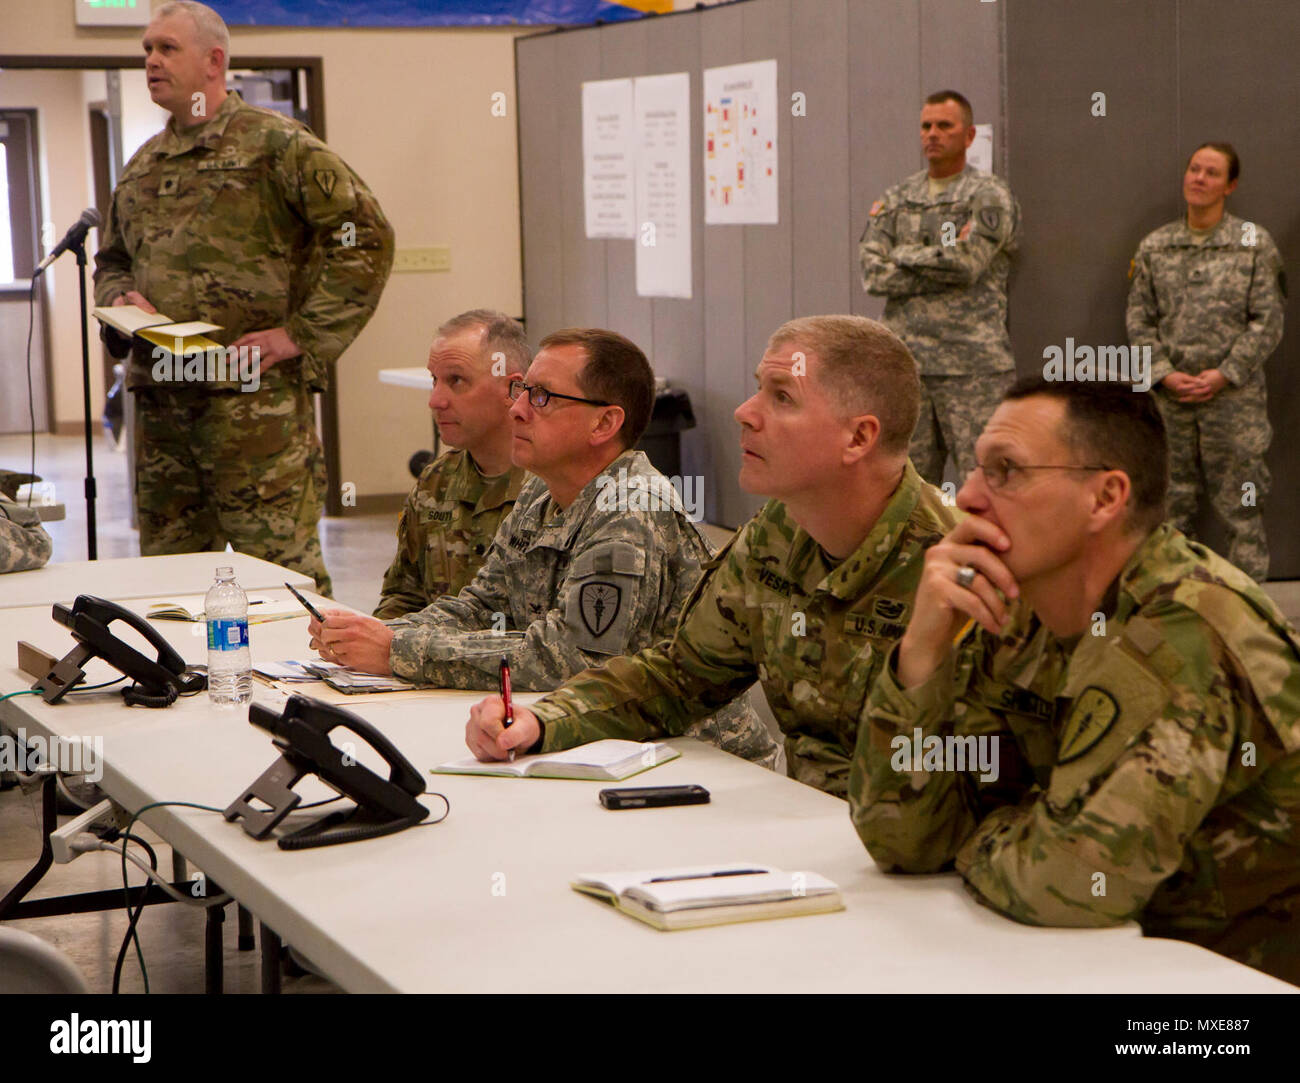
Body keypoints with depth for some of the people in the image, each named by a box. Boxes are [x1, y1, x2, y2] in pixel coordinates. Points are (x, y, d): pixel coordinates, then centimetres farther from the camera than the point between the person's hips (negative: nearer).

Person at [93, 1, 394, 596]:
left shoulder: (274, 142, -2)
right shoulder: (142, 166, 20)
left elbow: (365, 235, -8)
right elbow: (110, 261, 31)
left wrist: (304, 335, -11)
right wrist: (119, 300, 6)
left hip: (254, 396, -7)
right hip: (159, 399, 7)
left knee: (280, 568, -7)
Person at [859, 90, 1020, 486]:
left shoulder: (990, 196, 1)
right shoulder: (894, 200, 15)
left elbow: (967, 263, -14)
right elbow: (872, 273, 1)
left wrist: (905, 255, 0)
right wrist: (943, 261, -7)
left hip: (973, 363, -4)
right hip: (906, 361, 5)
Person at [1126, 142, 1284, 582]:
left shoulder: (1254, 243, 1)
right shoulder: (1154, 247, 8)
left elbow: (1267, 322, -2)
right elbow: (1139, 319, 7)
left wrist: (1224, 374, -11)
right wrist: (1164, 375, -6)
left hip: (1234, 397, -2)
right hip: (1170, 398, 2)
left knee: (1241, 508, 0)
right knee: (1171, 502, 8)